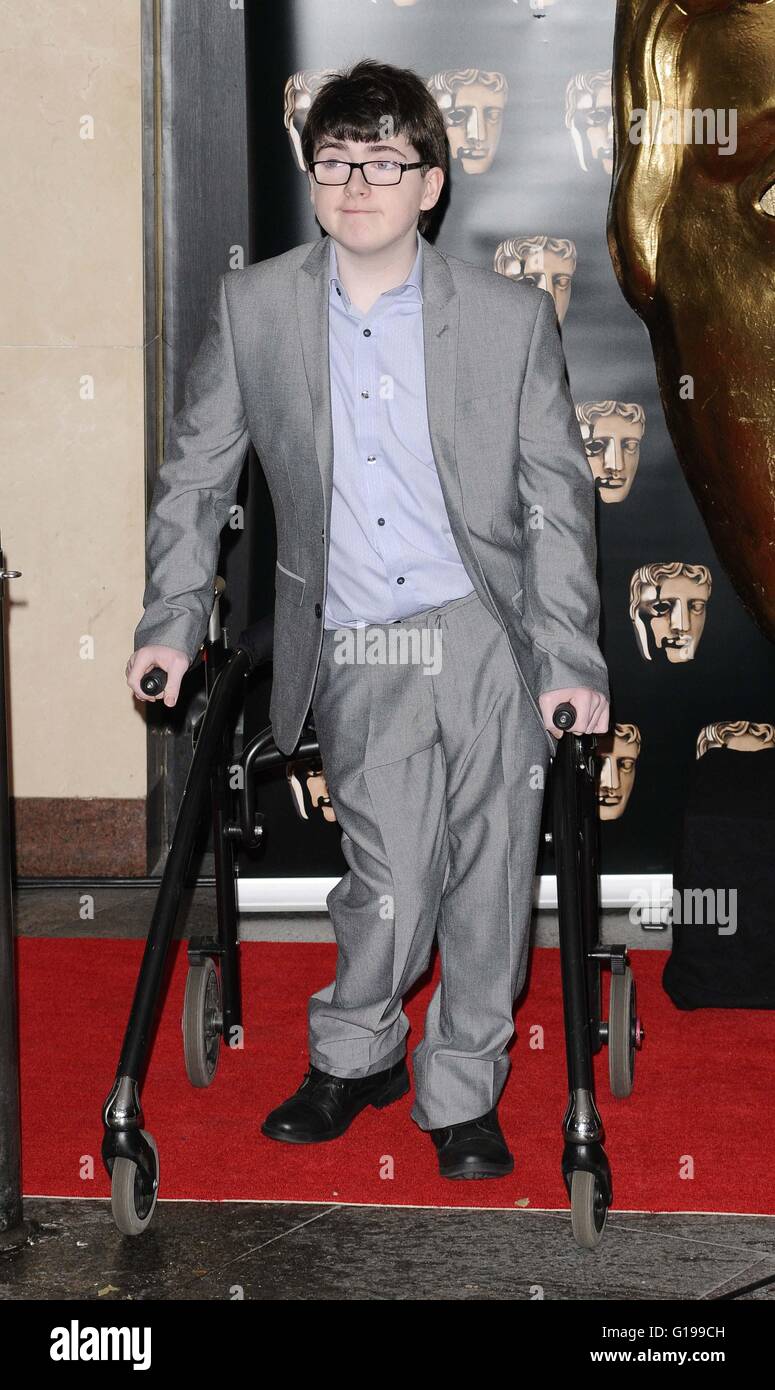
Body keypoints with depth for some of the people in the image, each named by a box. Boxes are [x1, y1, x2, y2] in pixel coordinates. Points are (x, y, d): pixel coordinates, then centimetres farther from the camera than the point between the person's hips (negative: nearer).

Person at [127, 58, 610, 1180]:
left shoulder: (512, 316, -1)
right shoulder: (253, 306, 3)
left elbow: (558, 496, 1)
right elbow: (197, 469, 12)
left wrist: (571, 660, -4)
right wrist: (174, 620, 7)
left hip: (489, 637, 0)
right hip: (356, 656, 0)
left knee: (489, 877, 3)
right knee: (392, 885, -3)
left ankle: (462, 1094, 24)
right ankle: (354, 1056, 27)